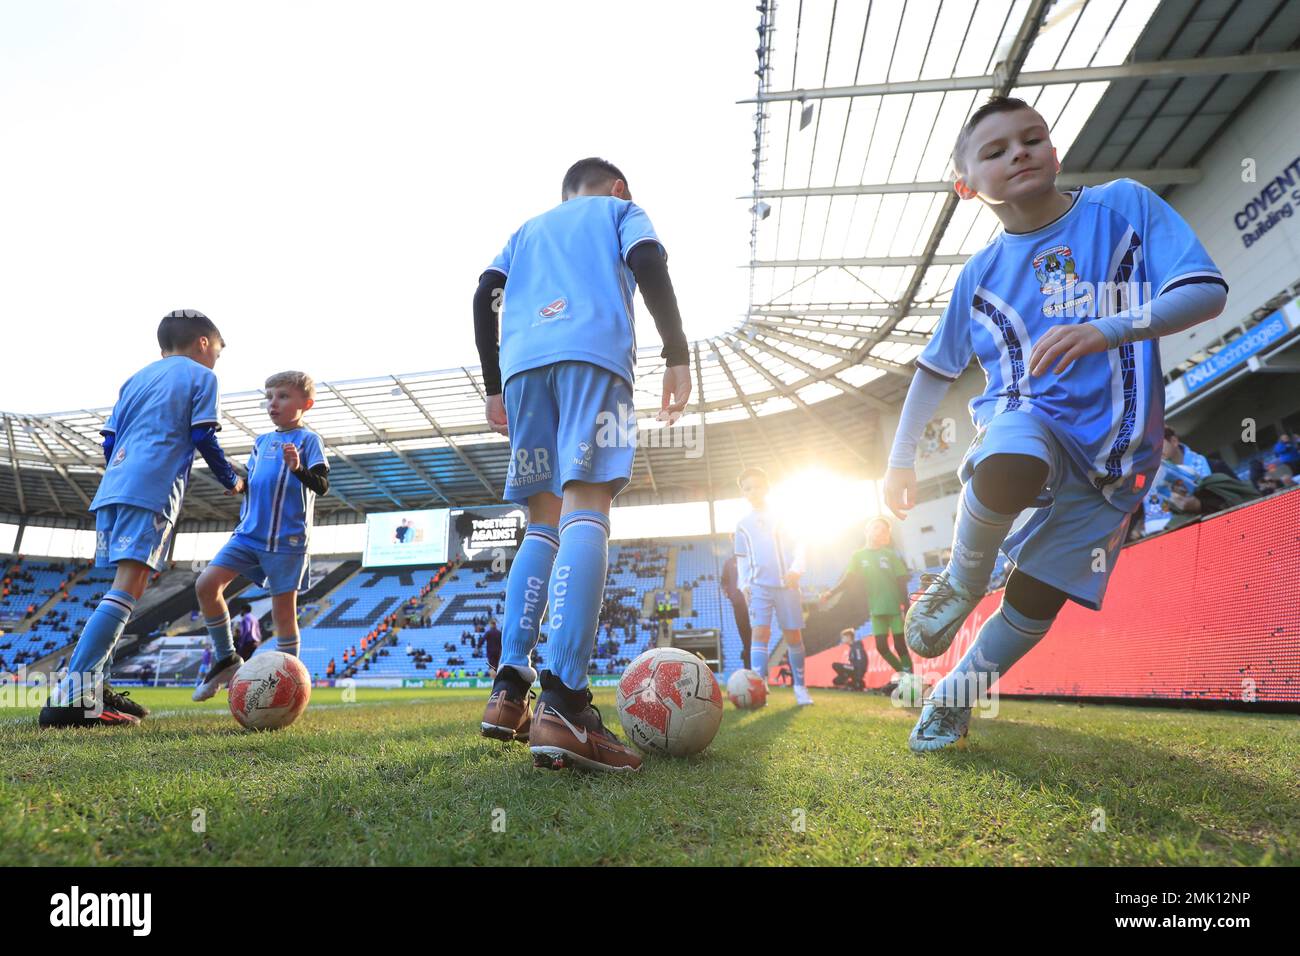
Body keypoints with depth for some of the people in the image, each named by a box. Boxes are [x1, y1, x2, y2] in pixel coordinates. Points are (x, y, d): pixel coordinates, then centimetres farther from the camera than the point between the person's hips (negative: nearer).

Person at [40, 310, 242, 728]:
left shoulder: (136, 377, 27)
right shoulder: (201, 376, 8)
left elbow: (109, 439, 23)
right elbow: (204, 439, 1)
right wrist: (232, 481, 15)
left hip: (112, 489, 8)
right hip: (153, 491, -8)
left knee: (123, 587, 14)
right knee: (128, 588, -14)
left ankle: (88, 685, 12)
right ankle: (71, 696, -22)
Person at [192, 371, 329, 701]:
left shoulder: (308, 439, -3)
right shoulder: (261, 442, 16)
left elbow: (322, 486, -14)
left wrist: (298, 467, -31)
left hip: (287, 539, -6)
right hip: (248, 534, 6)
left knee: (283, 611, -1)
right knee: (206, 584, -8)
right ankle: (226, 659, 8)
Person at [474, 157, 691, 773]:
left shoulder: (529, 228, 35)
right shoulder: (621, 210, 24)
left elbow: (485, 295, 20)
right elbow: (649, 262, 1)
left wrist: (494, 387, 20)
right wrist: (677, 356, -2)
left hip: (523, 363, 5)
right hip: (593, 353, -4)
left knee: (545, 523, 8)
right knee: (586, 509, -19)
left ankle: (508, 689, -3)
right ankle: (563, 704, -33)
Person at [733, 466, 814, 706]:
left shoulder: (782, 516, 7)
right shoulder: (743, 524, 12)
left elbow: (798, 546, 4)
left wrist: (796, 569, -13)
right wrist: (744, 584, 3)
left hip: (786, 584, 0)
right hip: (759, 586, 0)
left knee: (793, 635, 2)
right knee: (760, 632, -13)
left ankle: (800, 687, 15)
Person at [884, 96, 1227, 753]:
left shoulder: (1126, 205, -1)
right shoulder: (980, 274, 5)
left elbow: (1207, 292, -9)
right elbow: (935, 369, 13)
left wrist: (1107, 330, -28)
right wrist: (900, 460, 9)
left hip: (1115, 449, 0)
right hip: (1025, 415, 0)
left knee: (1035, 602, -1)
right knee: (1005, 472, -38)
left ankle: (954, 696, 24)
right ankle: (962, 581, -8)